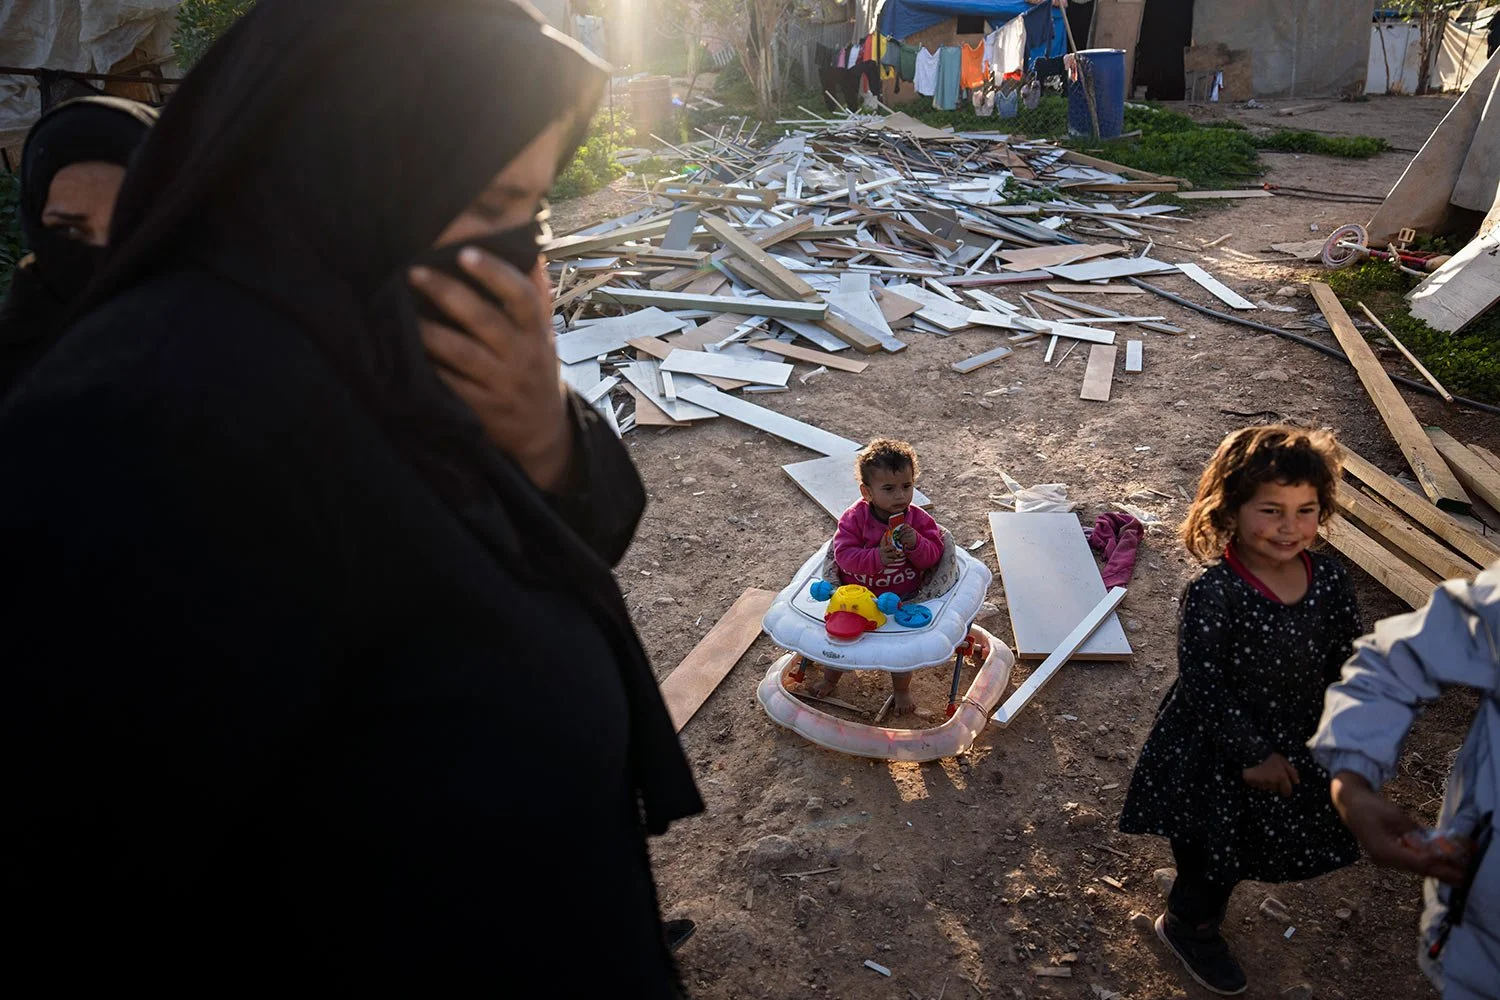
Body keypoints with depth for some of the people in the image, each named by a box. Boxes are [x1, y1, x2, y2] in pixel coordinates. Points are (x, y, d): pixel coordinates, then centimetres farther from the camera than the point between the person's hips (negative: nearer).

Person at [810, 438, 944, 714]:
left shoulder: (919, 519, -8)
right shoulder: (855, 518, -14)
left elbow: (933, 554, -7)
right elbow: (843, 552, -20)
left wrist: (916, 544, -29)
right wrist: (876, 558, -34)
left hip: (902, 596, 0)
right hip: (857, 593, 0)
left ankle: (902, 689, 20)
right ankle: (830, 677, 35)